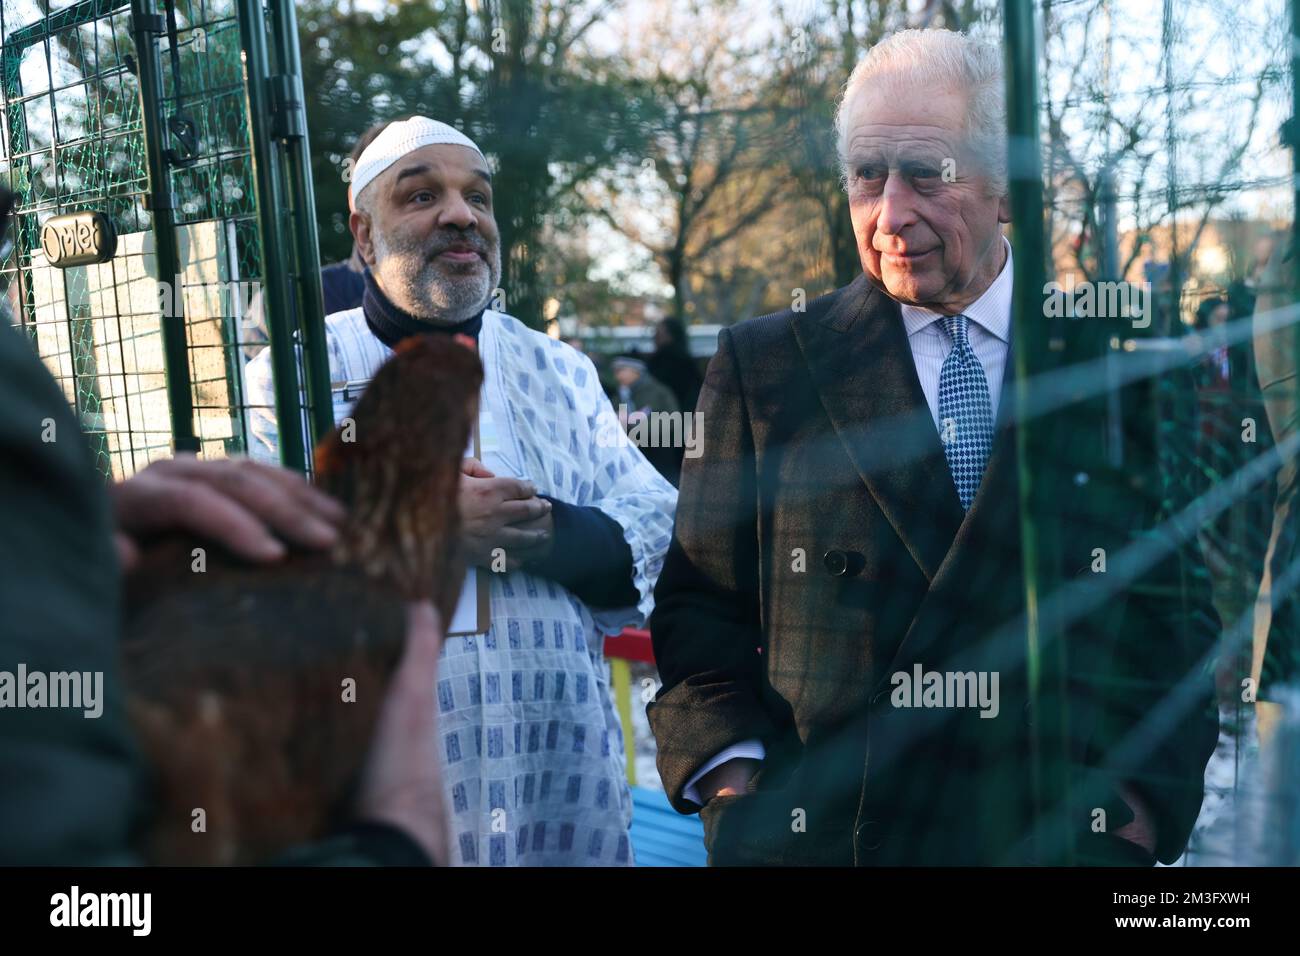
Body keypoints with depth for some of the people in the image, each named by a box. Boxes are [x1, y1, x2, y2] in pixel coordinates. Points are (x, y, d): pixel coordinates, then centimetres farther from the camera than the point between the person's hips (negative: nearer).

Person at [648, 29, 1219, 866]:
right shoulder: (764, 367, -1)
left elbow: (1179, 604, 7)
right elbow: (700, 604, 1)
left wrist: (1150, 794, -3)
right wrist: (733, 774, -11)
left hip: (1072, 833, 1)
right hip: (822, 831, -1)